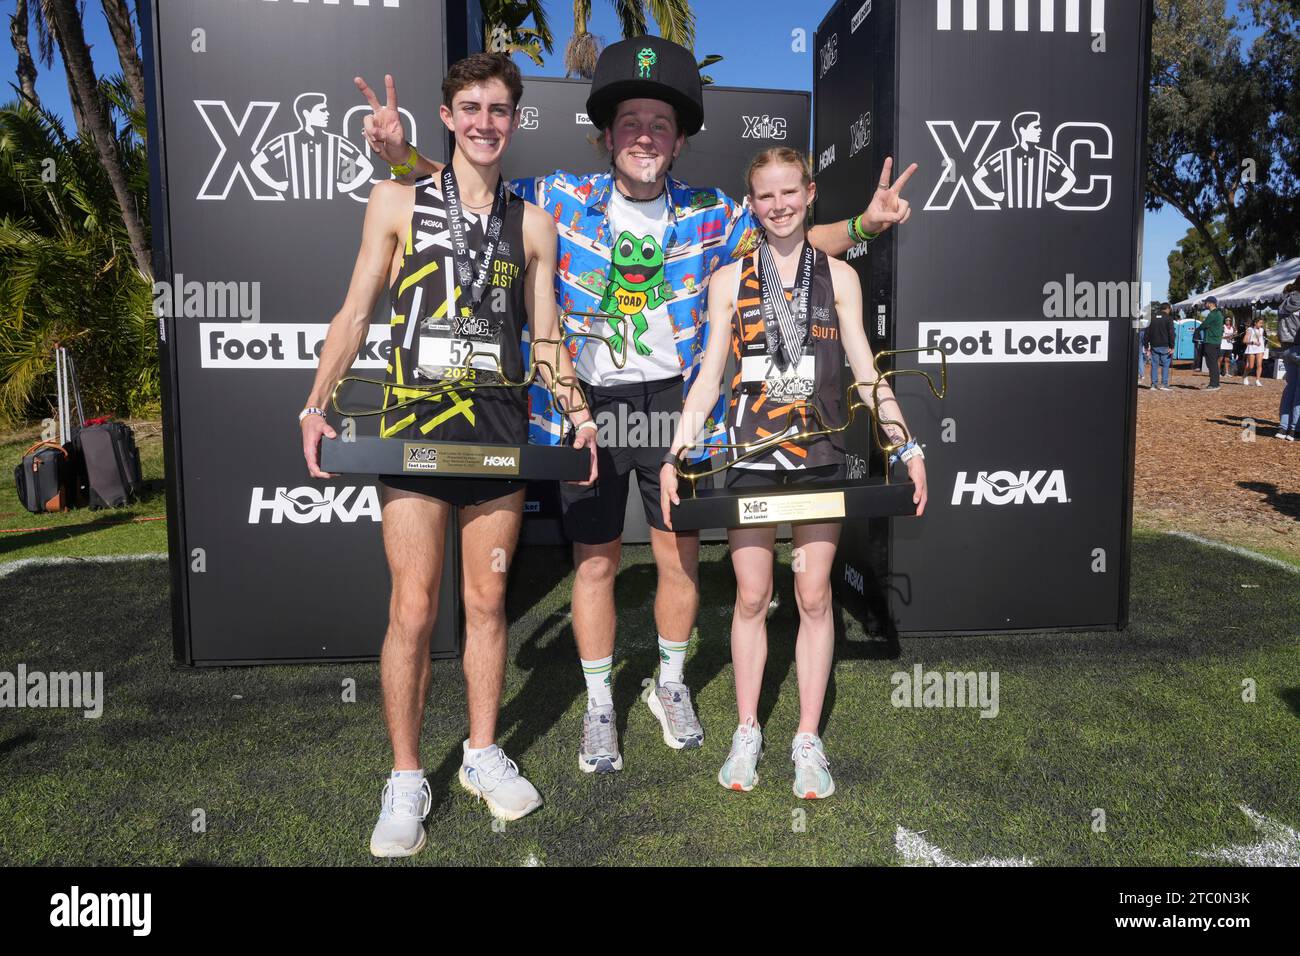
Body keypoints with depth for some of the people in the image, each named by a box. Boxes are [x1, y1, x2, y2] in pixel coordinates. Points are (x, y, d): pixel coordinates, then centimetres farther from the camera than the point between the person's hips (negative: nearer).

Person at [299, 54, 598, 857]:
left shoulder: (533, 222, 11)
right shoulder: (398, 202, 6)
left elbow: (545, 332, 13)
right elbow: (356, 313, 5)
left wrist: (577, 411, 1)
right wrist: (317, 404, -7)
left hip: (500, 427, 2)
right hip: (415, 426, -2)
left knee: (487, 602, 10)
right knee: (414, 610, -2)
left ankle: (483, 754, 26)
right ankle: (406, 781, 15)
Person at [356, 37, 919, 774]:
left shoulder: (710, 215, 2)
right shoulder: (563, 198, 1)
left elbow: (797, 238, 5)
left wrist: (863, 225, -12)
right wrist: (405, 156, -10)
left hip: (673, 405, 1)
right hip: (589, 407, 0)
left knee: (681, 556, 8)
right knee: (595, 562, 7)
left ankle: (672, 686, 34)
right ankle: (599, 706, 27)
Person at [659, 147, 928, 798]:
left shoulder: (838, 275, 8)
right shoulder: (730, 280, 7)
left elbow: (865, 372, 7)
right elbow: (708, 378, 6)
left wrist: (907, 445, 0)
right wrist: (675, 456, -2)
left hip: (818, 454, 0)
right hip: (750, 452, 0)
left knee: (814, 596, 3)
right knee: (751, 597, 4)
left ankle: (808, 738, 16)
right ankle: (747, 731, 20)